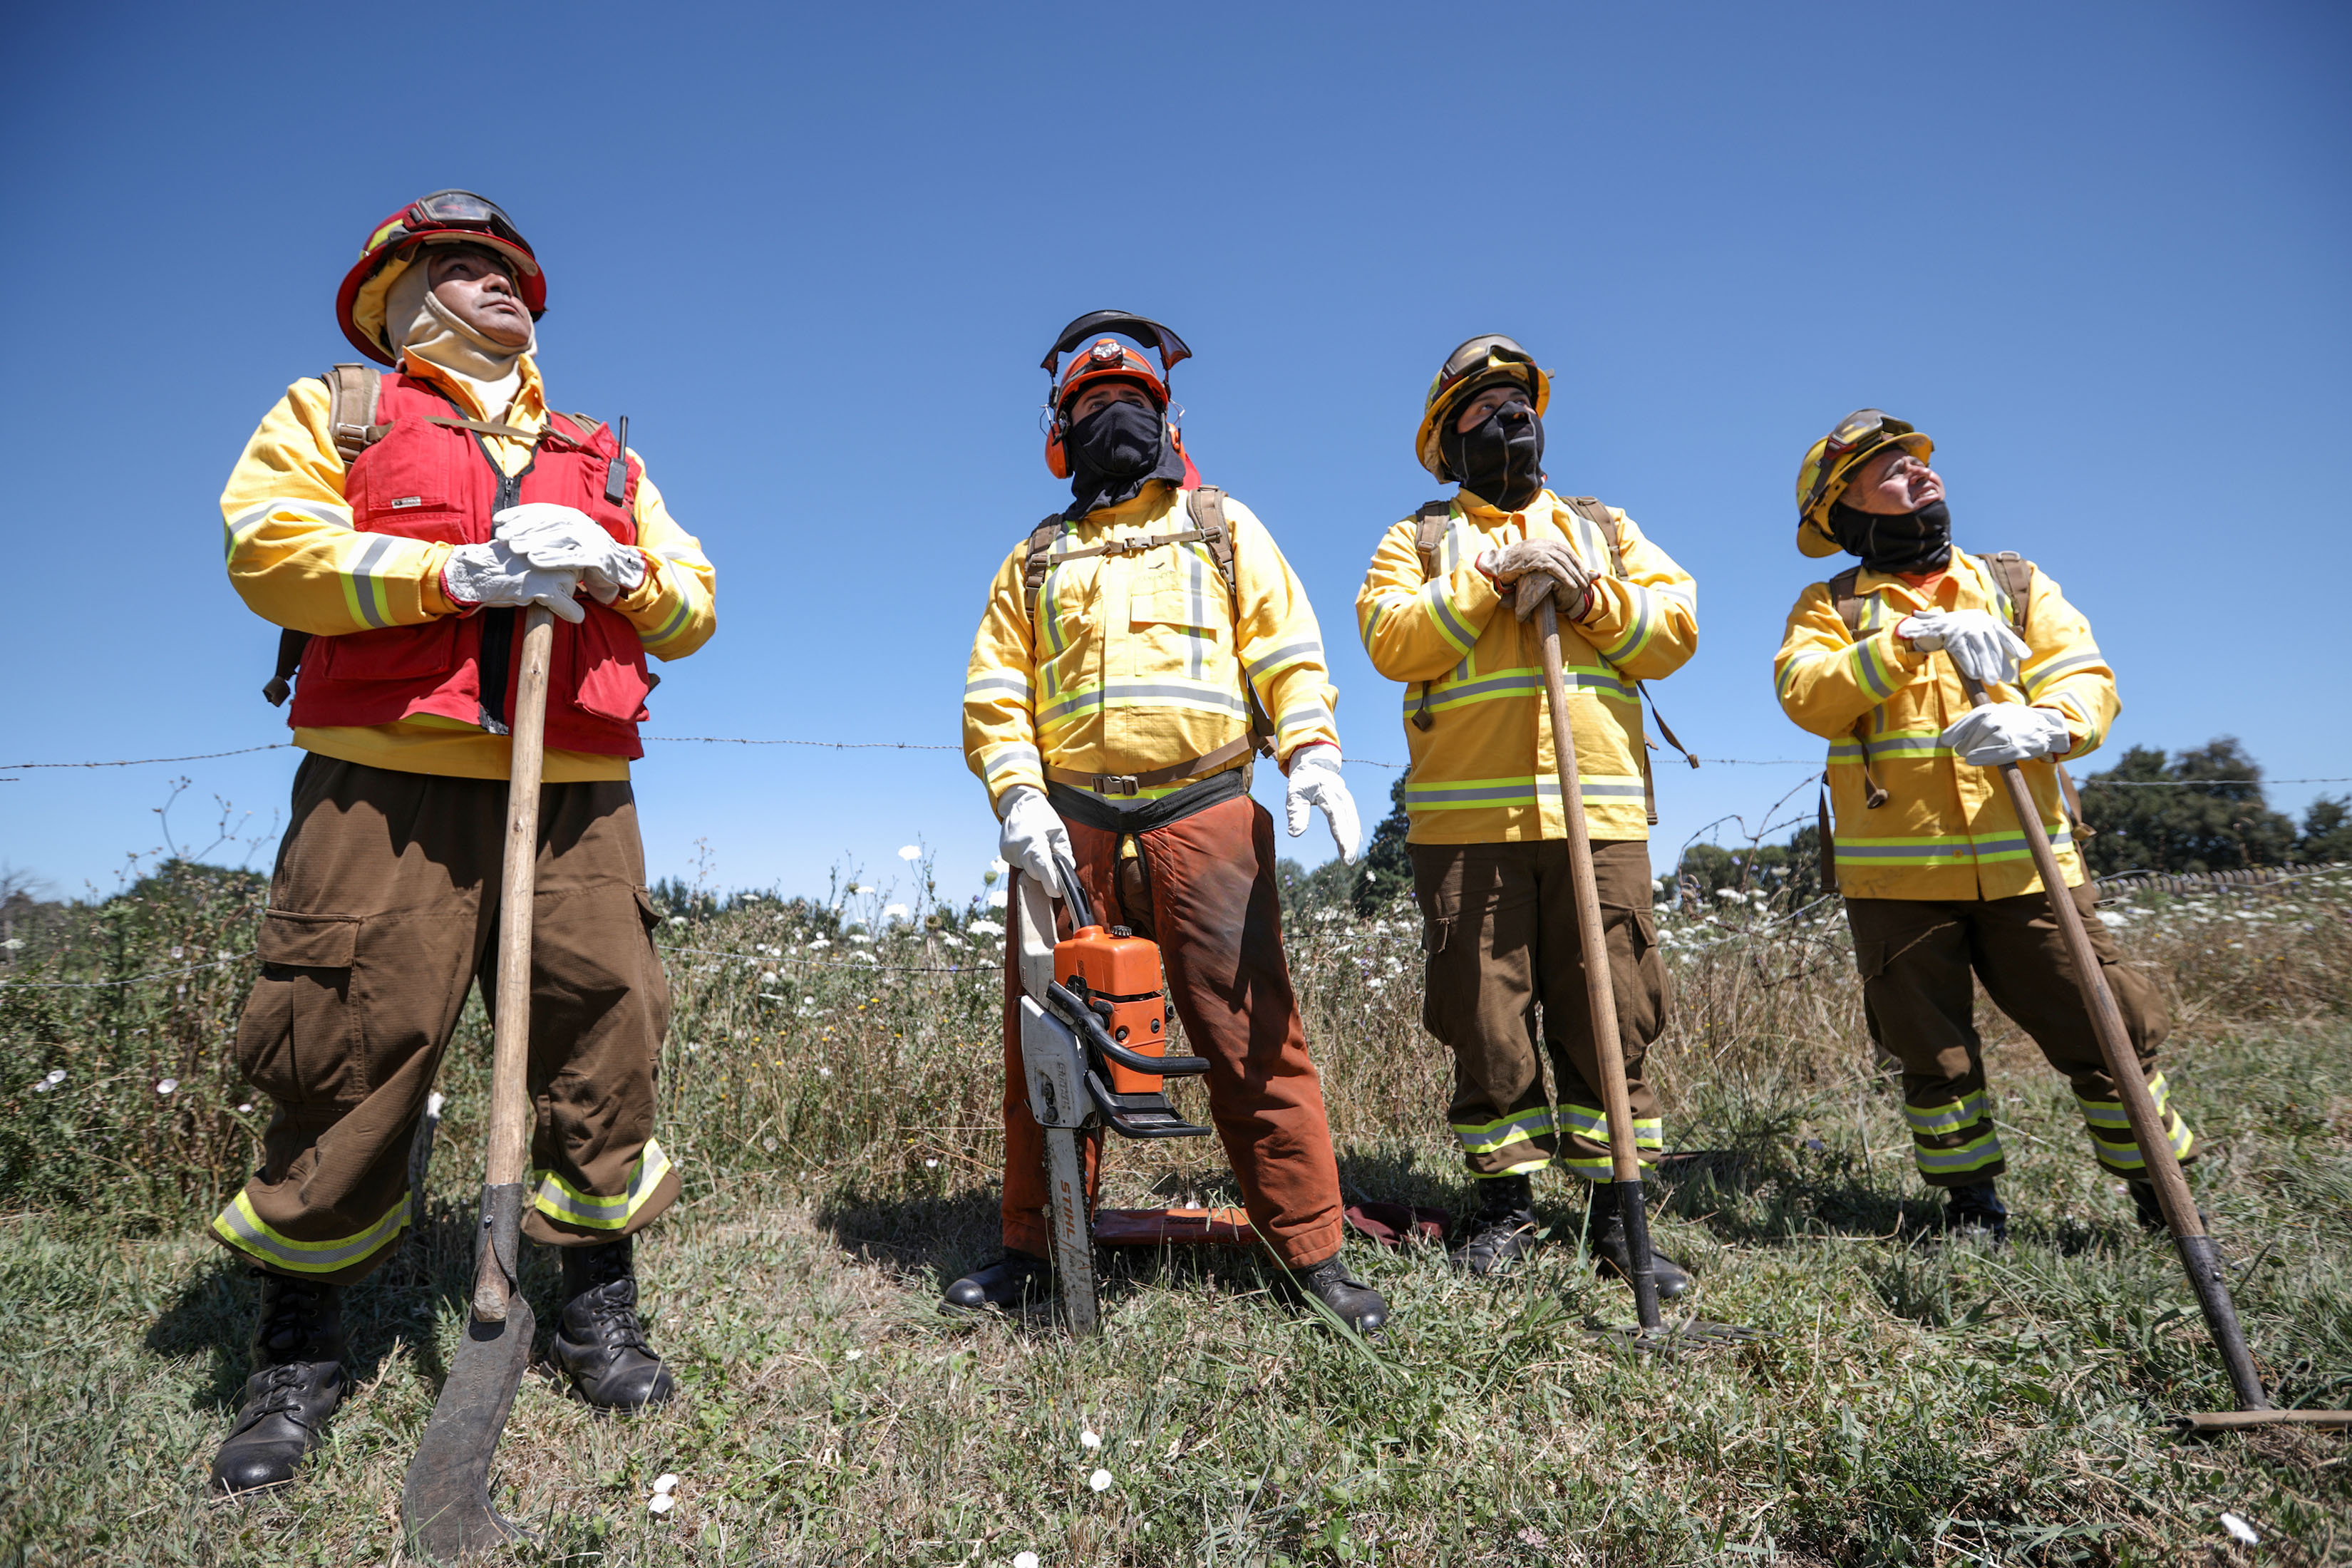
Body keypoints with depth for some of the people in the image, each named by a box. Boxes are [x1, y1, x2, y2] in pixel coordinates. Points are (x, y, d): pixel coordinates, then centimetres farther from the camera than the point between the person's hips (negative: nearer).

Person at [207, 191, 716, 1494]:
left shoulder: (603, 459, 25)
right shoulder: (334, 412, 18)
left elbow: (692, 610, 16)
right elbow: (269, 550, 0)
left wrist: (615, 566, -4)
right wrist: (459, 571, -12)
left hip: (576, 796, 3)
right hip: (386, 788, -2)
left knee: (604, 1033, -1)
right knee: (355, 1047, -2)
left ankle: (599, 1306, 14)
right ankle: (297, 1355, 18)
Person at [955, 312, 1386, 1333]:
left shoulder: (1223, 528, 17)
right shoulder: (1036, 558, 19)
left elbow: (1286, 653, 7)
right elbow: (993, 691, 11)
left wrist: (1312, 753, -11)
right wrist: (1018, 795, -6)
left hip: (1204, 819, -2)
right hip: (1068, 828, 3)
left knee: (1252, 1038, -4)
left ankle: (1312, 1249, 9)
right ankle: (1036, 1249, 22)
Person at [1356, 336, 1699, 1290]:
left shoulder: (1604, 530, 22)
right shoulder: (1419, 539, 15)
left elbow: (1675, 630, 9)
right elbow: (1391, 640, -4)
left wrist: (1583, 594, -5)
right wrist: (1493, 573, -10)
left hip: (1599, 811, 2)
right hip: (1467, 817, -2)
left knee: (1610, 1016, 3)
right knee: (1486, 1020, 2)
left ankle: (1616, 1213, 16)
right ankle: (1505, 1207, 18)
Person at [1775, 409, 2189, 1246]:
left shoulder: (2018, 584, 13)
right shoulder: (1831, 606, 6)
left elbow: (2088, 681, -1)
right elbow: (1806, 696, -14)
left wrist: (2042, 722, -23)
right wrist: (1912, 640, -26)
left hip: (2024, 865, 2)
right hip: (1897, 875, -1)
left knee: (2110, 1026, 3)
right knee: (1933, 1053, 8)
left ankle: (2162, 1189, 25)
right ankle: (1971, 1201, 26)